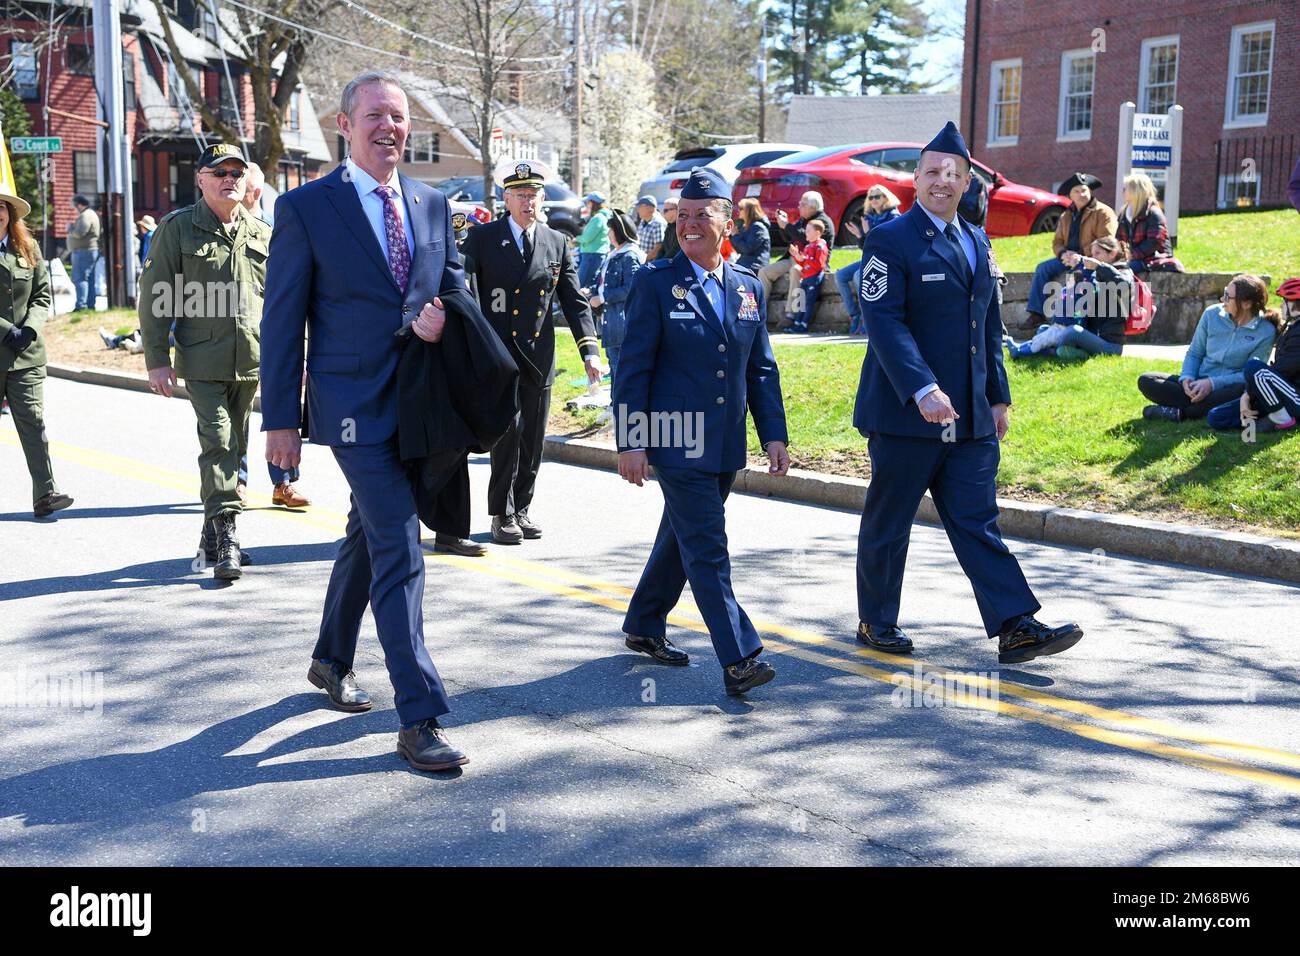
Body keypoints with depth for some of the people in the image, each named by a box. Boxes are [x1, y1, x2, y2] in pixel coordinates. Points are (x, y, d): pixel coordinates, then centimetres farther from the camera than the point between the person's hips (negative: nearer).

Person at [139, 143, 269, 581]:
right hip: (202, 361, -5)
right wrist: (157, 359, -8)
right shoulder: (177, 228, 0)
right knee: (218, 443, -14)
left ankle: (212, 535, 26)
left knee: (235, 449, 12)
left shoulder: (261, 233, 12)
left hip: (251, 361, 5)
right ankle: (225, 536, -13)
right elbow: (155, 295, -2)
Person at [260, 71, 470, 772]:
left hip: (418, 401, 6)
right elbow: (283, 318, -5)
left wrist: (442, 318, -8)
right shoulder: (306, 207, -5)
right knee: (398, 554, -10)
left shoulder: (432, 204, 10)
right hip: (356, 406, -6)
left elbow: (455, 287, 17)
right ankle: (419, 720, -5)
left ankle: (331, 659, 42)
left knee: (369, 536, 20)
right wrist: (280, 417, -7)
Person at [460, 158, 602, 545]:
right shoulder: (482, 238, 0)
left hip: (539, 358, 4)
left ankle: (520, 509, 22)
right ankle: (502, 514, 1)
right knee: (509, 429, -12)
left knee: (533, 440, 8)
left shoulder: (556, 243, 9)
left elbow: (574, 301, 8)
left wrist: (590, 350, -3)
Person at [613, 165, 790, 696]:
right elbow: (632, 369, -6)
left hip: (725, 447, 6)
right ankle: (738, 658, -8)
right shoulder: (655, 283, -5)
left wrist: (774, 434, 5)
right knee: (707, 547, -9)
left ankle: (644, 625, 34)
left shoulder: (748, 287, 10)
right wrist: (630, 442, -11)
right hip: (677, 443, -6)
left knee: (681, 538, 17)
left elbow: (762, 369, 13)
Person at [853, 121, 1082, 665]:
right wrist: (922, 389, -28)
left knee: (978, 523, 4)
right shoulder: (890, 241, -8)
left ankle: (1015, 627, 2)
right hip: (904, 413, -6)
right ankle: (876, 622, 20)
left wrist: (999, 396, 16)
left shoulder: (977, 243, 16)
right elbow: (883, 321, -18)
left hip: (969, 417, 6)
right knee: (888, 522, 6)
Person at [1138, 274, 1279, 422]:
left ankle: (1179, 413, -31)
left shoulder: (1265, 332, -9)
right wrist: (1187, 377, -12)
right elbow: (1194, 353, 9)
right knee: (1146, 381, -17)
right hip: (1199, 384, 4)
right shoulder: (1212, 314, 2)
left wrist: (1212, 383, -24)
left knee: (1243, 390, -41)